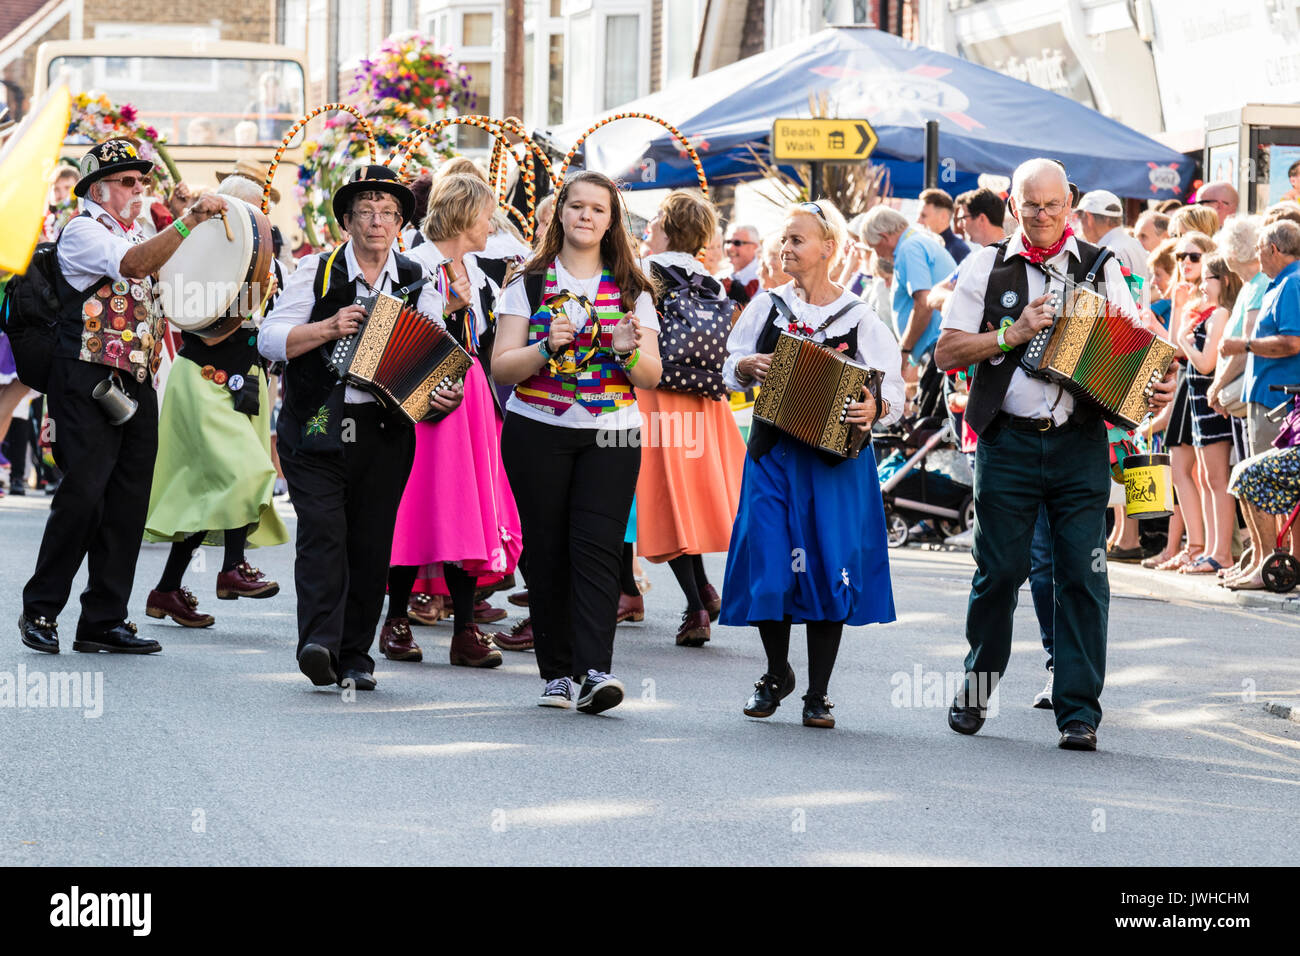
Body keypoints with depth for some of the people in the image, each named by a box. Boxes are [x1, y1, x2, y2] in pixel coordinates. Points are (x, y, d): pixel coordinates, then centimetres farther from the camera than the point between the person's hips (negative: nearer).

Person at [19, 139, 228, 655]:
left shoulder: (138, 232, 22)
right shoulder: (83, 231, -5)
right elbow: (132, 265, -23)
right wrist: (189, 221, -31)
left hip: (138, 385, 8)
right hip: (89, 382, -8)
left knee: (128, 504, 4)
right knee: (83, 495, -11)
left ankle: (104, 620, 9)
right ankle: (40, 610, 1)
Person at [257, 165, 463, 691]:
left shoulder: (417, 283, 11)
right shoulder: (316, 272, 4)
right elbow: (269, 338, -1)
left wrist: (446, 393, -14)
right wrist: (328, 328, -15)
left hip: (385, 434, 2)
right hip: (317, 428, -2)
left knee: (371, 547, 3)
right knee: (322, 532, -16)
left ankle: (355, 657, 12)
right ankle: (318, 642, -25)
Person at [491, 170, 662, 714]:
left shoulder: (631, 290, 10)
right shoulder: (529, 284, 7)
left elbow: (651, 378, 6)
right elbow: (501, 367, 0)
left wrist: (630, 350, -15)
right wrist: (546, 348, -18)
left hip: (610, 436, 0)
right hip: (537, 433, 0)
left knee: (597, 548, -12)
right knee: (547, 551, 0)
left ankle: (595, 672, -20)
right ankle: (556, 672, 9)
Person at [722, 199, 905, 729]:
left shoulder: (858, 318, 0)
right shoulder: (767, 306, 8)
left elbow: (894, 392, -1)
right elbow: (731, 370, 14)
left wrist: (874, 410, -22)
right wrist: (748, 367, -8)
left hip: (836, 456, -2)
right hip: (773, 451, 2)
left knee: (828, 568, -3)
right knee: (767, 562, -3)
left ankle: (818, 695, 8)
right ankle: (776, 674, 21)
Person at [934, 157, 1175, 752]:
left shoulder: (1100, 267, 10)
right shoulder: (987, 267, 7)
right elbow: (946, 352, 4)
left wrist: (1156, 384, -9)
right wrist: (1012, 334, -10)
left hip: (1080, 442, 1)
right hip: (1008, 441, 0)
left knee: (1082, 575, -4)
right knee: (999, 570, 2)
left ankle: (1079, 711, -1)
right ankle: (977, 687, 22)